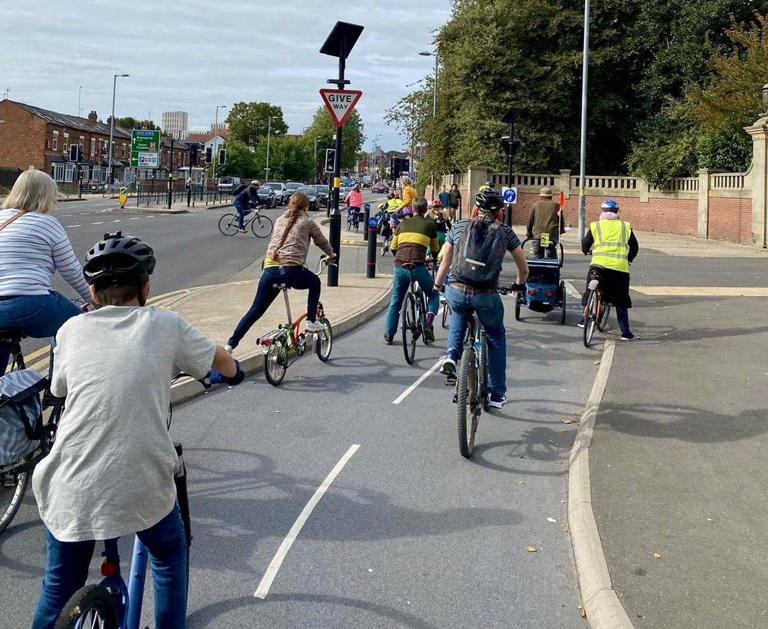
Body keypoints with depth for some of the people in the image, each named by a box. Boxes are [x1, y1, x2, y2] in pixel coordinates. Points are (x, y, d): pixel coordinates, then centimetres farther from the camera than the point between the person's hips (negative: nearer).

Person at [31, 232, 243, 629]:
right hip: (143, 489, -1)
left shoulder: (72, 329, 3)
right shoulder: (165, 325, 0)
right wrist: (233, 370, 39)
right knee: (169, 557, 28)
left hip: (71, 495, 2)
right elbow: (221, 361, 16)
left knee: (58, 589, 22)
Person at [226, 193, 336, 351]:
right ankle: (311, 322, 24)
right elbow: (322, 241, 22)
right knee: (315, 282, 28)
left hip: (270, 269, 4)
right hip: (292, 270, -4)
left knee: (255, 311, 11)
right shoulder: (307, 222, 10)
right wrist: (331, 255, 43)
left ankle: (230, 344, 6)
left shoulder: (279, 221, 22)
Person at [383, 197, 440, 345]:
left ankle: (388, 336, 17)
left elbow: (393, 247, 23)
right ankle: (428, 325, -2)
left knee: (395, 302, 17)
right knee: (433, 294, 19)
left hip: (400, 266, 3)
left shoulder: (403, 224, 19)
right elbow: (435, 249, 23)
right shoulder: (430, 224, 12)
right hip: (418, 266, -3)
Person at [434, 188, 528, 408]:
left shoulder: (459, 227, 9)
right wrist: (518, 285, 35)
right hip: (486, 296, -1)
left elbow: (445, 263, 15)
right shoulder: (505, 232, 6)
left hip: (455, 292, 1)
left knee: (459, 313, 38)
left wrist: (437, 286, 32)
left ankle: (451, 355, 16)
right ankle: (497, 394, 29)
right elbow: (524, 269, 14)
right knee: (496, 337, 25)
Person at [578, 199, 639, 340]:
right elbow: (635, 247, 20)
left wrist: (586, 252, 39)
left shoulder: (595, 226, 8)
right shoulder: (626, 226, 13)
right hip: (620, 267, 1)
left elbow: (585, 246, 16)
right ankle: (625, 332, 10)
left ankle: (585, 319, 21)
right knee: (621, 300, 12)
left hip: (599, 264, -1)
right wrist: (628, 260, 38)